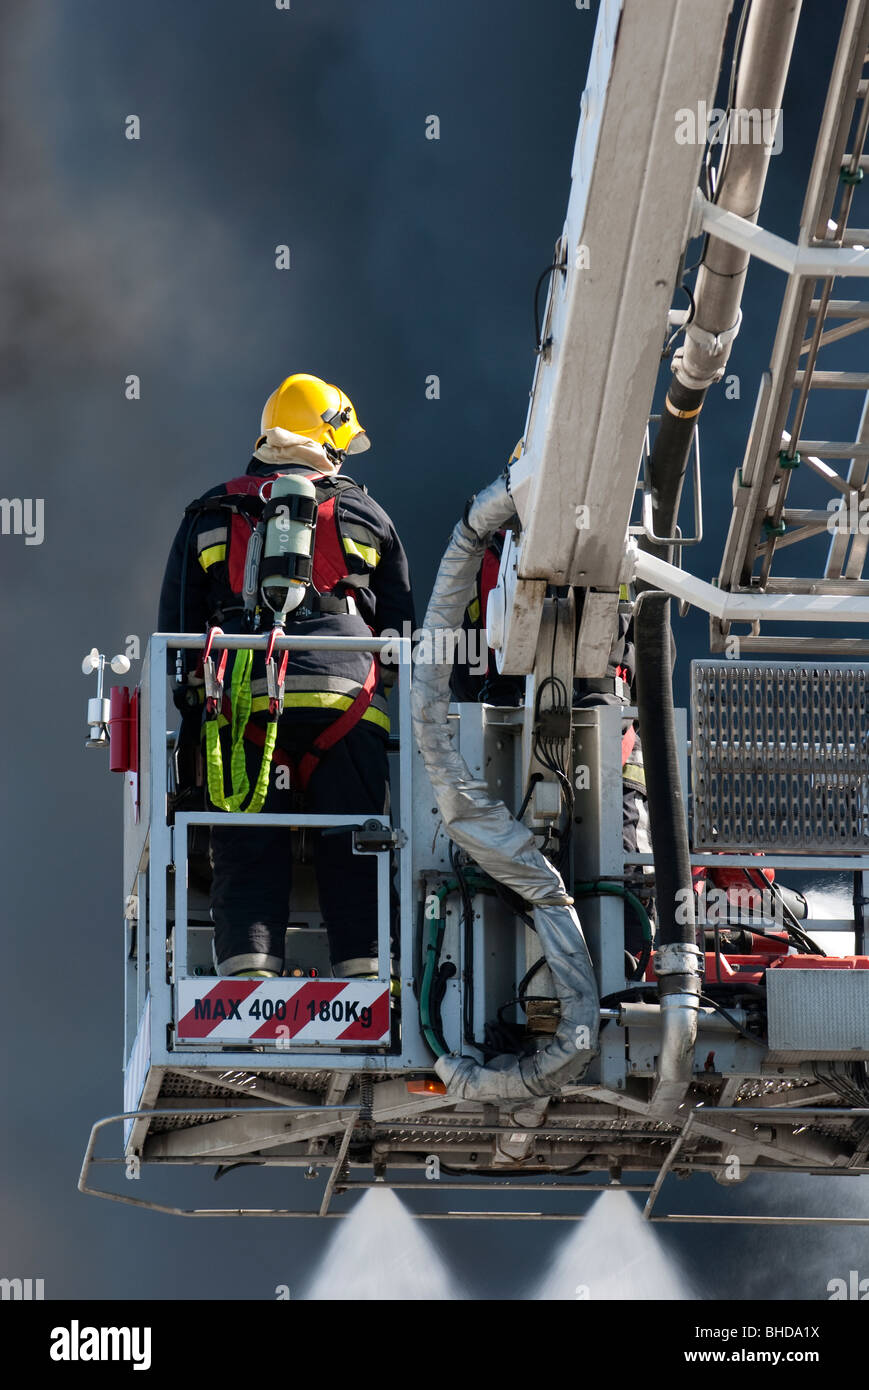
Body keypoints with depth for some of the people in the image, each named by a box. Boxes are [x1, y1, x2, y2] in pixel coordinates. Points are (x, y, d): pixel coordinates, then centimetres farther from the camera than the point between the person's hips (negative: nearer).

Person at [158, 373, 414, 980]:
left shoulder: (209, 515, 20)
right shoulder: (364, 513, 18)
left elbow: (176, 626, 19)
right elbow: (403, 624, 21)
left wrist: (189, 701, 23)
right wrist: (397, 698, 30)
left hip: (240, 698, 1)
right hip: (346, 695, -1)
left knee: (248, 852, -1)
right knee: (355, 850, 2)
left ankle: (248, 968, -14)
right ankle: (365, 966, -6)